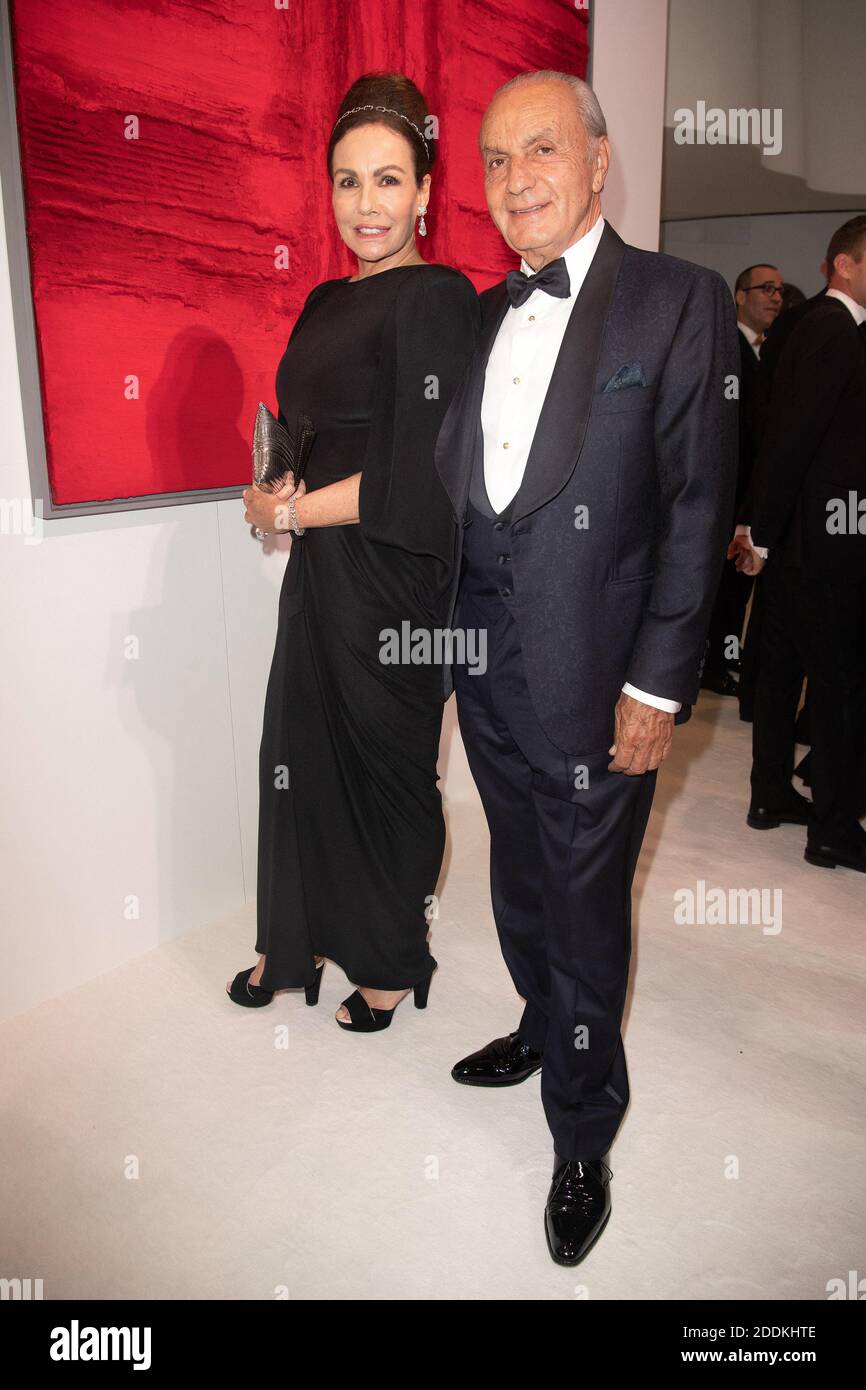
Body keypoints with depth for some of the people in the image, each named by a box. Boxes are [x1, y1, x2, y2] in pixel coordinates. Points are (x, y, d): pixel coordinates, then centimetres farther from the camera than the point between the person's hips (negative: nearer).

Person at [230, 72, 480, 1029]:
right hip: (317, 575, 8)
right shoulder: (327, 302, 12)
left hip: (388, 581, -8)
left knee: (386, 765, 8)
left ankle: (394, 962, 32)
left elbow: (416, 480, -21)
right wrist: (279, 481, 1)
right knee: (302, 755, 16)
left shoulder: (434, 301, -13)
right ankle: (299, 941, 37)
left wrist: (287, 512, -11)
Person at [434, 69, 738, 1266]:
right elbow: (457, 485, 12)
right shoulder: (482, 315, 11)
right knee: (522, 883, 21)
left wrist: (658, 686, -14)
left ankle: (583, 1136, 29)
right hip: (487, 670, 6)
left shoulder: (680, 302, -6)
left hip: (594, 679, -5)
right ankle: (545, 1029, 47)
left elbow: (699, 506, -11)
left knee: (585, 911, 7)